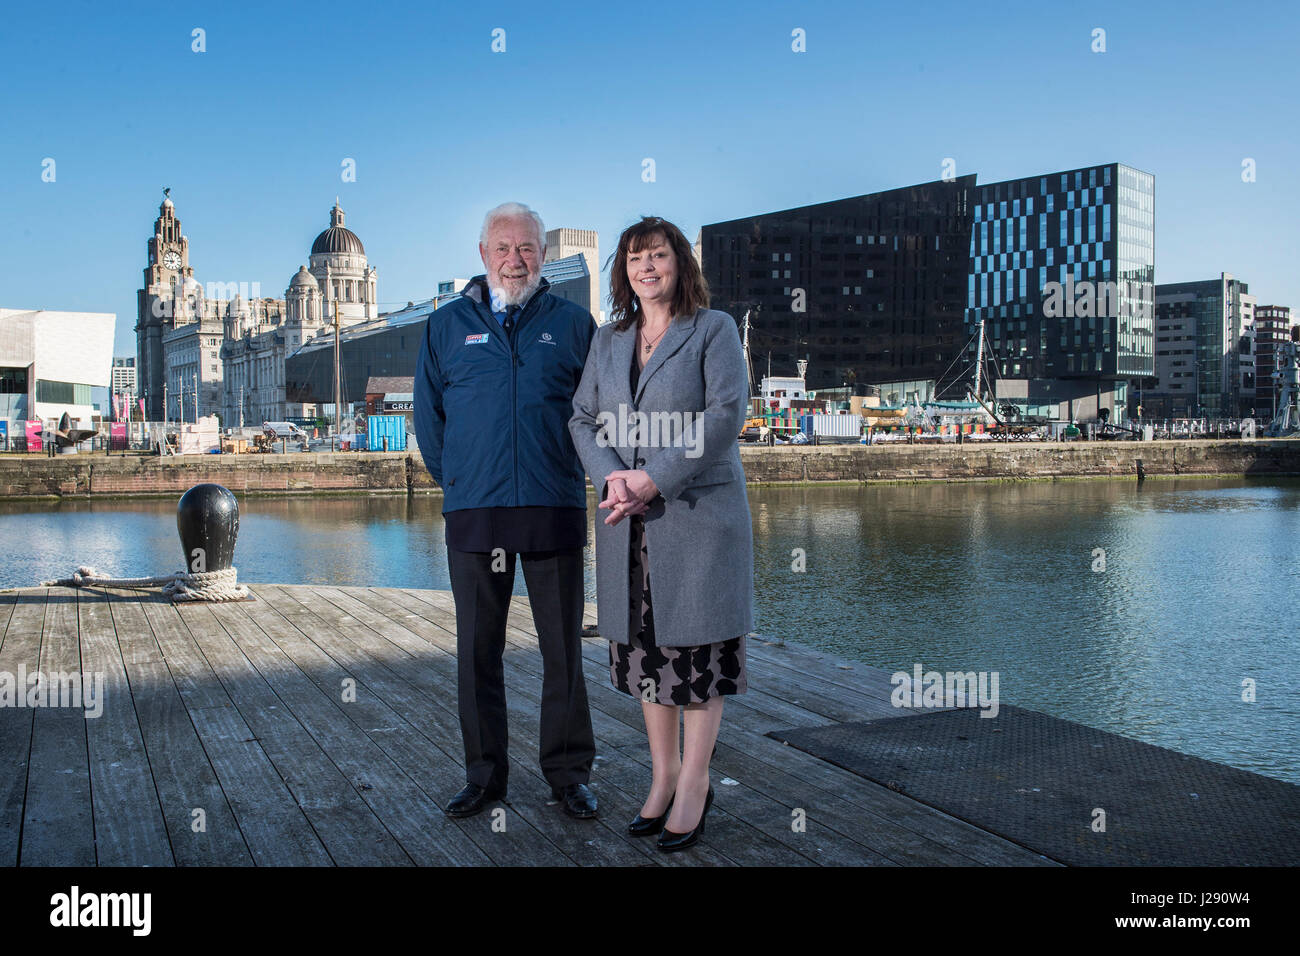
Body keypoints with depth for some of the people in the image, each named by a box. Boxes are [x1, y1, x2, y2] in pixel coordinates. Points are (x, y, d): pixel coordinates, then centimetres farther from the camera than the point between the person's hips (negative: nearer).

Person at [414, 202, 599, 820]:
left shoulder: (573, 323, 8)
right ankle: (484, 774, 19)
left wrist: (566, 473, 7)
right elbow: (428, 412, 15)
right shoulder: (447, 324, 10)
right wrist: (457, 481, 11)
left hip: (555, 511, -1)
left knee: (563, 647, 5)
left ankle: (568, 770, 17)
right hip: (474, 513, 1)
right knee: (477, 649, 6)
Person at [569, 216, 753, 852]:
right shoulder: (608, 339, 15)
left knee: (696, 646, 0)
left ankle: (694, 786, 11)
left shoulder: (714, 329, 0)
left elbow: (727, 413, -12)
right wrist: (611, 476, -10)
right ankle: (663, 776, 22)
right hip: (629, 521, 5)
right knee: (644, 645, 9)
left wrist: (656, 478, -18)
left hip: (699, 511, -5)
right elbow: (582, 418, 10)